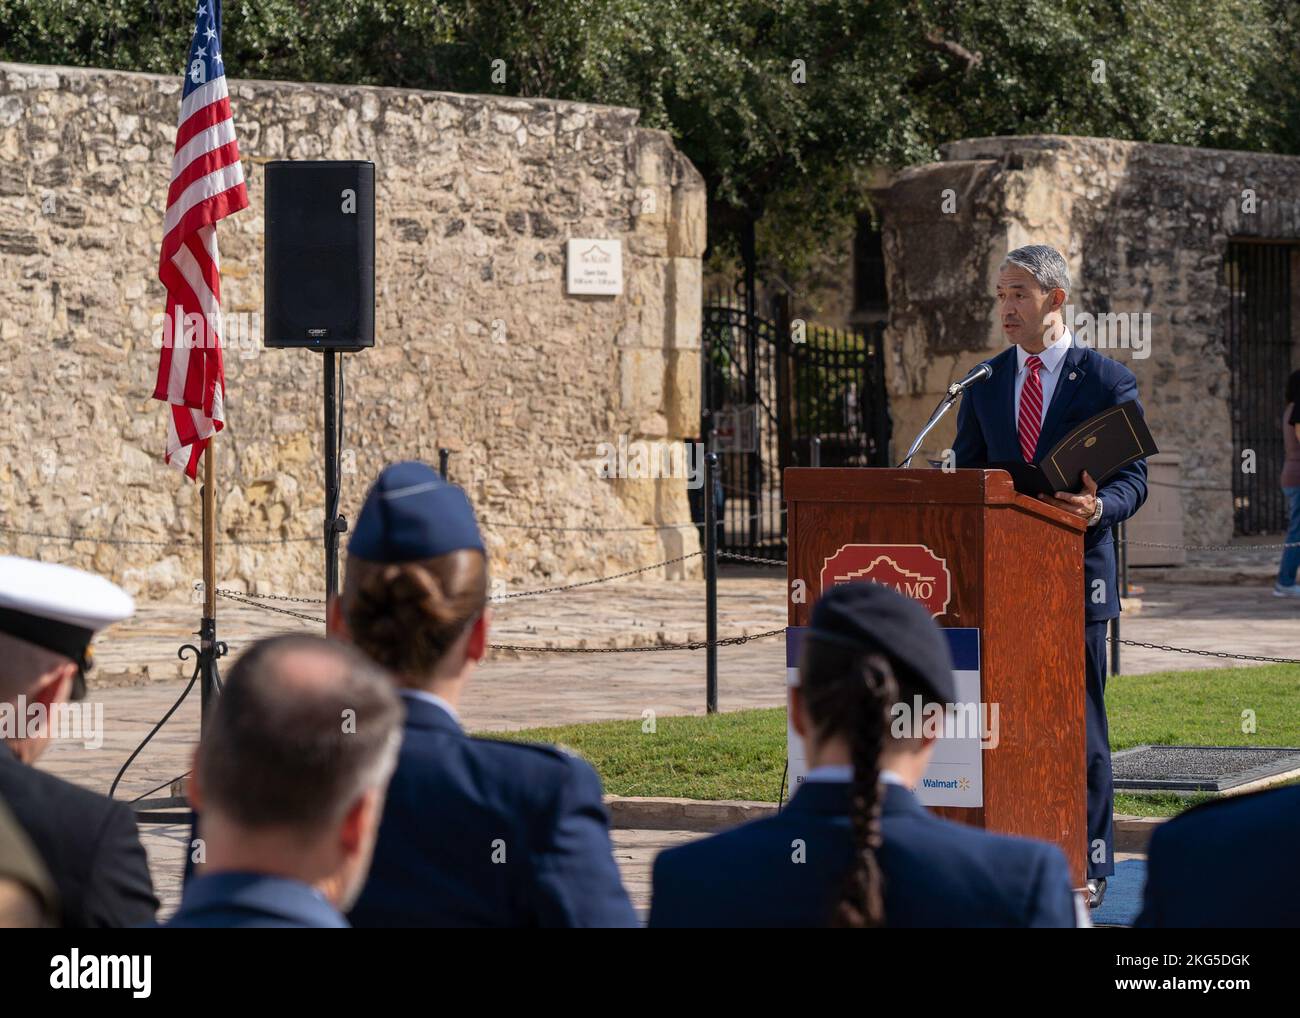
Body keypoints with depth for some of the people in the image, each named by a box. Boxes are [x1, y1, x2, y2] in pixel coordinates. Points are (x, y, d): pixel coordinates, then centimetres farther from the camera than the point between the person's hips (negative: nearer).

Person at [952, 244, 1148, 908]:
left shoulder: (1108, 381, 0)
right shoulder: (984, 383, 12)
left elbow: (1132, 477, -3)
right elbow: (965, 474, 14)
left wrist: (1098, 508, -25)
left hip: (1076, 572, -4)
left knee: (1079, 724, 1)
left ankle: (1088, 867, 8)